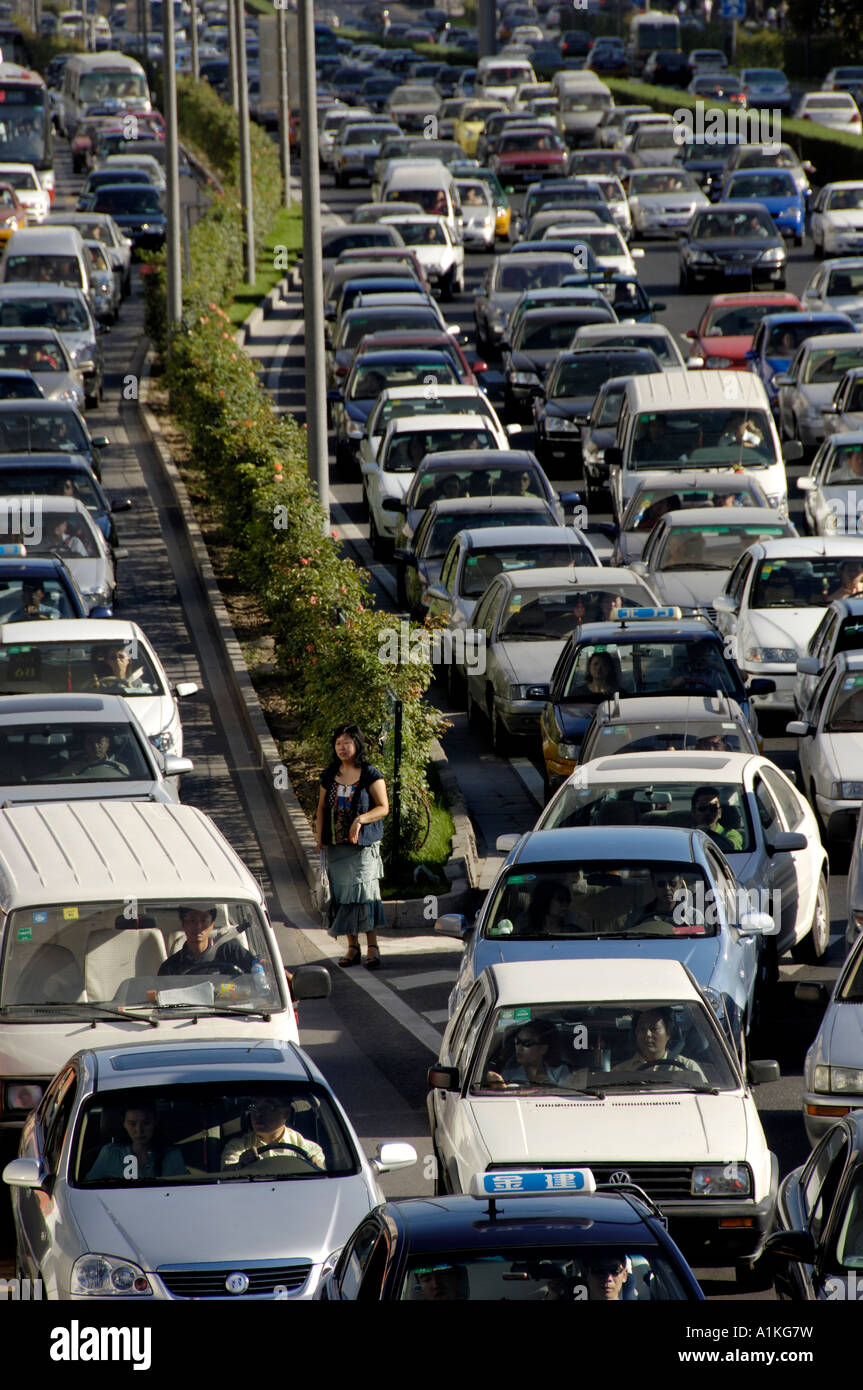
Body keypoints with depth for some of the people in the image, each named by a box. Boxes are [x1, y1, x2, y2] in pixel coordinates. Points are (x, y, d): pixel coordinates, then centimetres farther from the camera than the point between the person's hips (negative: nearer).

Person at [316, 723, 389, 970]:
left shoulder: (371, 775, -3)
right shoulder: (330, 775, 11)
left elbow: (383, 807, -5)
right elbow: (322, 808, 17)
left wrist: (361, 819, -20)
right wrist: (320, 837, 5)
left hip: (363, 845, -5)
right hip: (336, 845, 5)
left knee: (364, 889, -13)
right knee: (341, 892, 4)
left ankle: (372, 947, -12)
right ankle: (352, 946, 11)